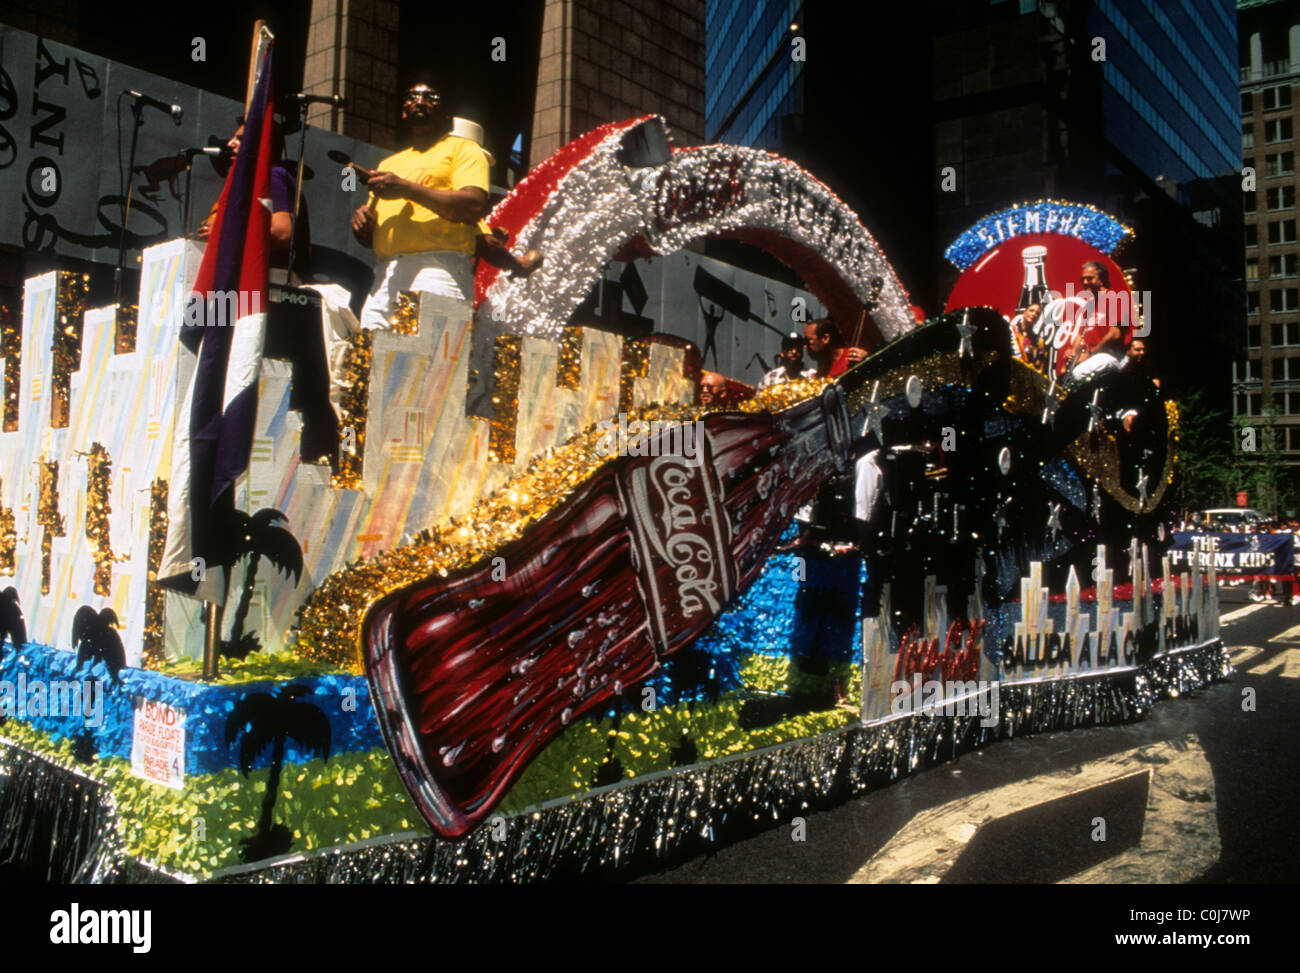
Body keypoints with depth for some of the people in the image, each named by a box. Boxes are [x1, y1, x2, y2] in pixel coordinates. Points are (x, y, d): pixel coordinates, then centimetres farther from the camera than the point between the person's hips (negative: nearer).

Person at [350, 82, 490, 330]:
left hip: (439, 270, -6)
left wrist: (407, 188, -9)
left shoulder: (463, 149, 12)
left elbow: (475, 207, -8)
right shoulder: (389, 163, 31)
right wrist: (362, 222, 7)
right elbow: (370, 238, 31)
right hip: (387, 276, 6)